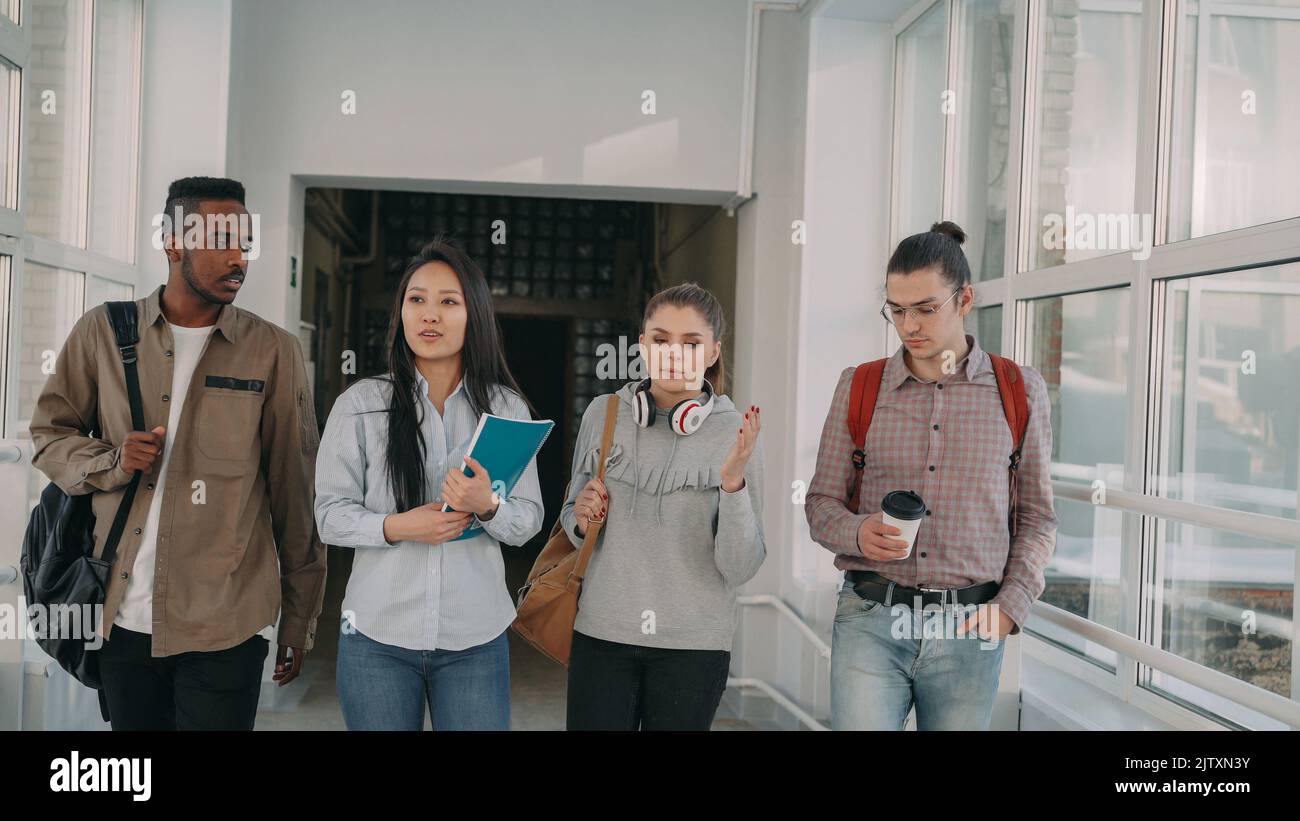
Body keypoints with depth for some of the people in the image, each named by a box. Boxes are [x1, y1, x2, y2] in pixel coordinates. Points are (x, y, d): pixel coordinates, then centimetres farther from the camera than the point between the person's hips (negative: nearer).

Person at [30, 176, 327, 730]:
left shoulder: (274, 351, -2)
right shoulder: (103, 332, 3)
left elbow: (295, 495, 0)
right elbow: (49, 434, 12)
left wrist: (300, 620, 2)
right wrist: (111, 463, -10)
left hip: (226, 625, -2)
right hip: (123, 618, 3)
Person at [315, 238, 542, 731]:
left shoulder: (507, 408, 3)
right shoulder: (360, 404, -1)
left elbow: (529, 519, 2)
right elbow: (330, 514, 0)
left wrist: (487, 506, -19)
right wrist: (395, 527, -18)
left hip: (476, 639, 1)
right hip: (377, 636, -1)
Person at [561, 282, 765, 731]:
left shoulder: (735, 432, -7)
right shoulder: (603, 414, 0)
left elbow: (740, 569, -11)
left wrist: (734, 481, -23)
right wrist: (582, 520, -7)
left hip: (694, 645, -1)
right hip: (601, 634, 2)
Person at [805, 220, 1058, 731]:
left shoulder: (1020, 392, 6)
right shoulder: (858, 387, 6)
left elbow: (1036, 516, 10)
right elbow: (821, 503, 9)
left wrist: (1011, 606, -2)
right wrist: (858, 532, -13)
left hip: (969, 631, 1)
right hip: (871, 620, 0)